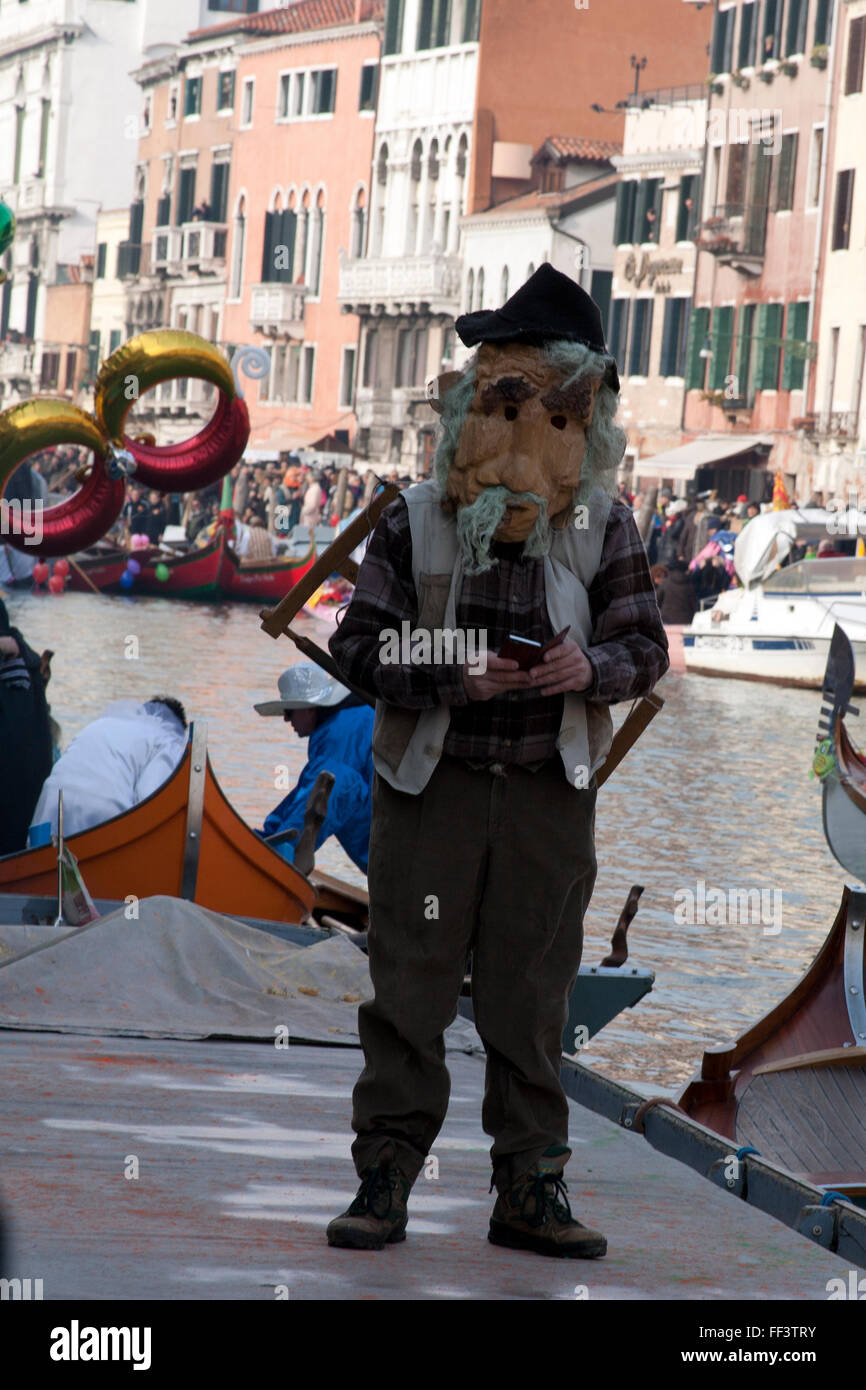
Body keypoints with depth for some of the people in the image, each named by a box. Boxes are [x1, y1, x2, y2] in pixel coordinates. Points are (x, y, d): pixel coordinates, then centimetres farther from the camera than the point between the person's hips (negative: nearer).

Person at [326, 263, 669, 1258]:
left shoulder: (602, 527, 3)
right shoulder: (416, 522, -2)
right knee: (409, 982, 0)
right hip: (431, 782, -1)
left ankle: (530, 1190, 12)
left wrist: (595, 667, -17)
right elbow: (359, 645, -3)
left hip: (549, 792, 2)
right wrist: (450, 678, -19)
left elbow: (646, 644, 6)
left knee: (532, 993, 6)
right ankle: (384, 1179, 7)